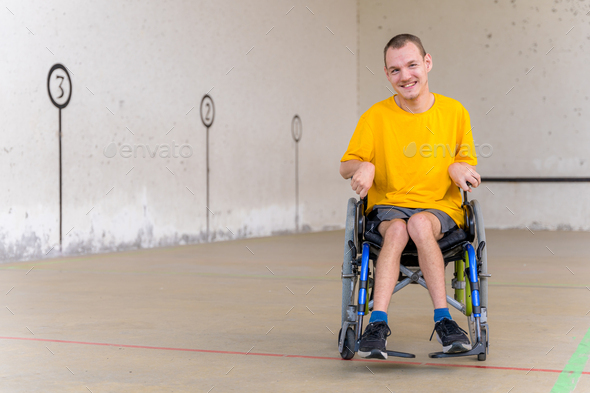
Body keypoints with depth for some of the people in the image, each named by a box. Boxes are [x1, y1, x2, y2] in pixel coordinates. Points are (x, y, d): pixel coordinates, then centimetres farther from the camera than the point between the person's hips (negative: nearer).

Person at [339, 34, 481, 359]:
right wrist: (364, 167, -14)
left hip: (441, 208, 0)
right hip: (387, 206, 0)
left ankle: (442, 320, -34)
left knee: (419, 224, -36)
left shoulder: (454, 112, 5)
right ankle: (378, 324, -41)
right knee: (396, 230, -35)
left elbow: (467, 164, 15)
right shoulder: (376, 116, 2)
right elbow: (346, 166, 9)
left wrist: (459, 168, -9)